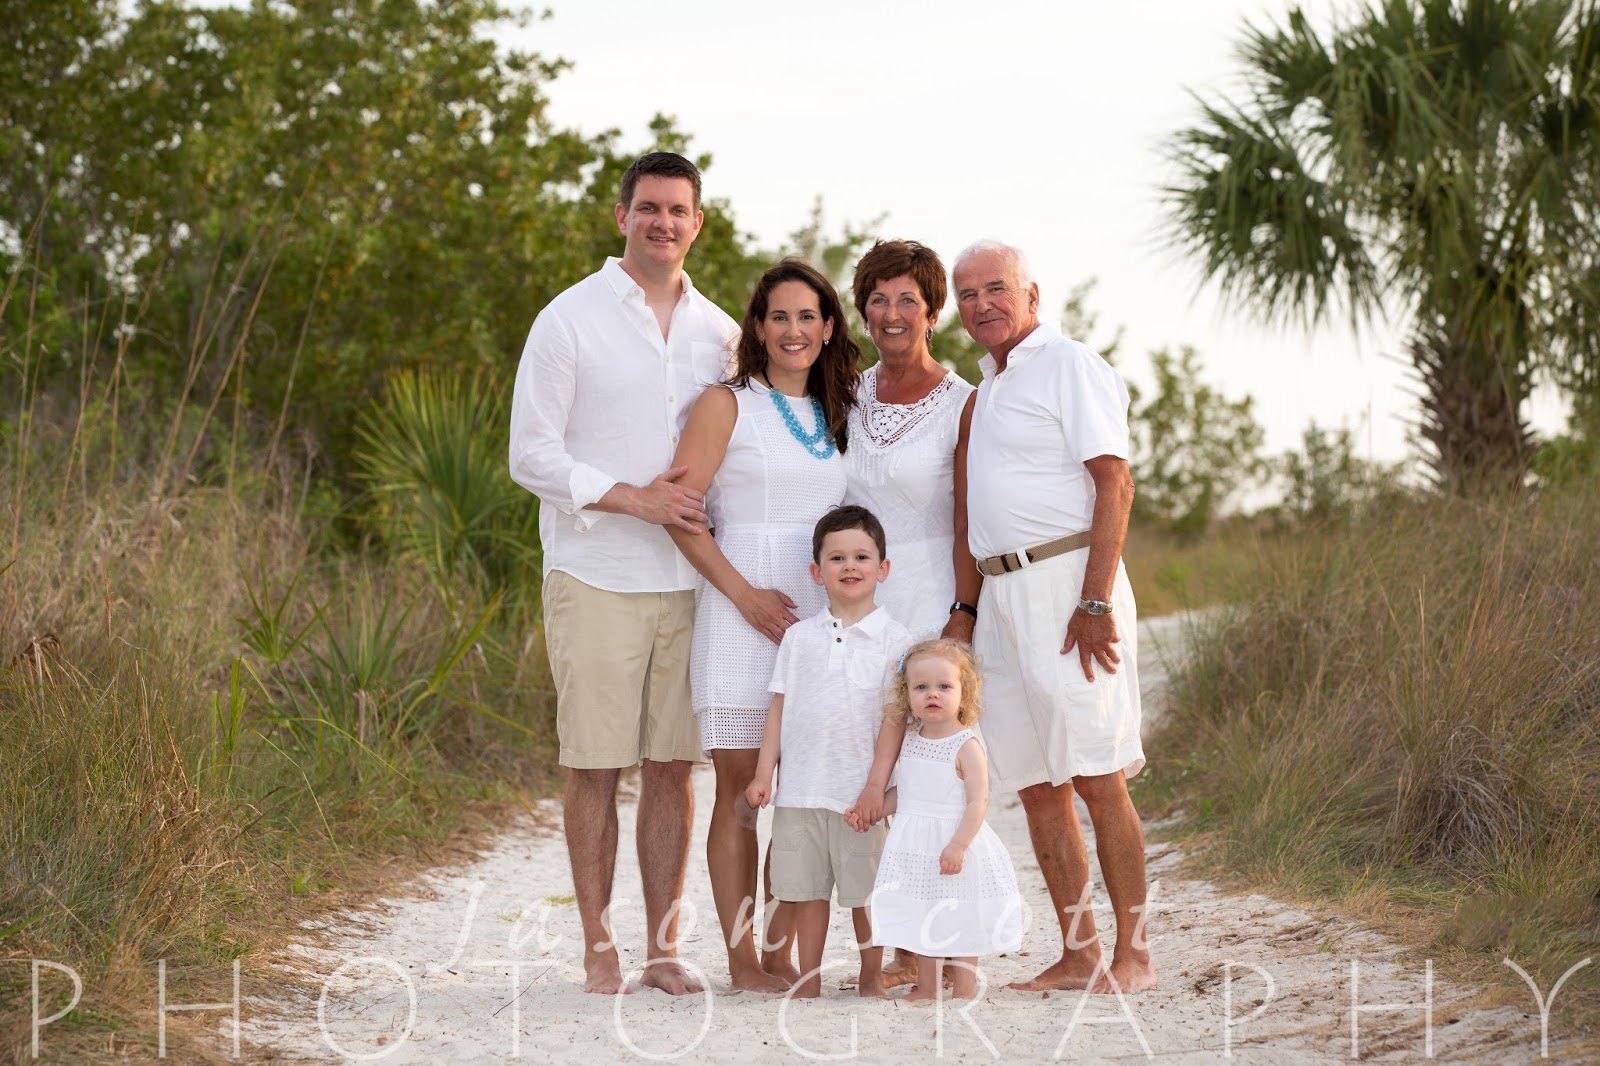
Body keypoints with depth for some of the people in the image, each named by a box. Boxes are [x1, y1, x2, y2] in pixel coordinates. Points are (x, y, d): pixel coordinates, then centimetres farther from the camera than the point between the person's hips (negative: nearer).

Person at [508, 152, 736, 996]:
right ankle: (598, 949, 8)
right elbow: (532, 455, -6)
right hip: (595, 577, -4)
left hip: (688, 579, 4)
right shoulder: (570, 320, -2)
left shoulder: (719, 333, 11)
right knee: (594, 766, -1)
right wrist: (636, 498, -15)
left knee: (672, 766, 5)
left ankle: (664, 947, 12)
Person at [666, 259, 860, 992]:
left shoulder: (837, 416, 16)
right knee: (740, 789, -3)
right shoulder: (728, 405, 0)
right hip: (741, 609, -5)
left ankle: (782, 955, 10)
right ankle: (741, 959, 2)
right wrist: (746, 595, -12)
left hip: (821, 613, 5)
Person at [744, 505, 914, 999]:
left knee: (867, 889, 3)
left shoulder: (895, 639, 1)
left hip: (863, 787, -2)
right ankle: (808, 979, 16)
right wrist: (764, 772, 5)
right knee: (806, 887, 7)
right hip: (801, 787, 2)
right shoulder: (799, 637, 9)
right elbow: (780, 707, 10)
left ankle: (871, 976, 17)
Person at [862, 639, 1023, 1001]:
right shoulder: (911, 740, 7)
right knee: (921, 922, 14)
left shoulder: (966, 746, -13)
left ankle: (963, 994, 9)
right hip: (914, 847, 7)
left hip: (953, 845, -7)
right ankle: (925, 991, 25)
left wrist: (958, 845, -25)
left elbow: (978, 801, -18)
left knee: (960, 926, 1)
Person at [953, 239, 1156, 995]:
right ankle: (1078, 954, 12)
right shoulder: (985, 387, 21)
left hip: (1066, 583, -8)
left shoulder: (1069, 367, -5)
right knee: (1036, 784, 7)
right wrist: (966, 610, 17)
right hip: (1000, 593, 8)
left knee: (1098, 778, -8)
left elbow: (1114, 485, -13)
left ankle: (1132, 955, -4)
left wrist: (1096, 600, -20)